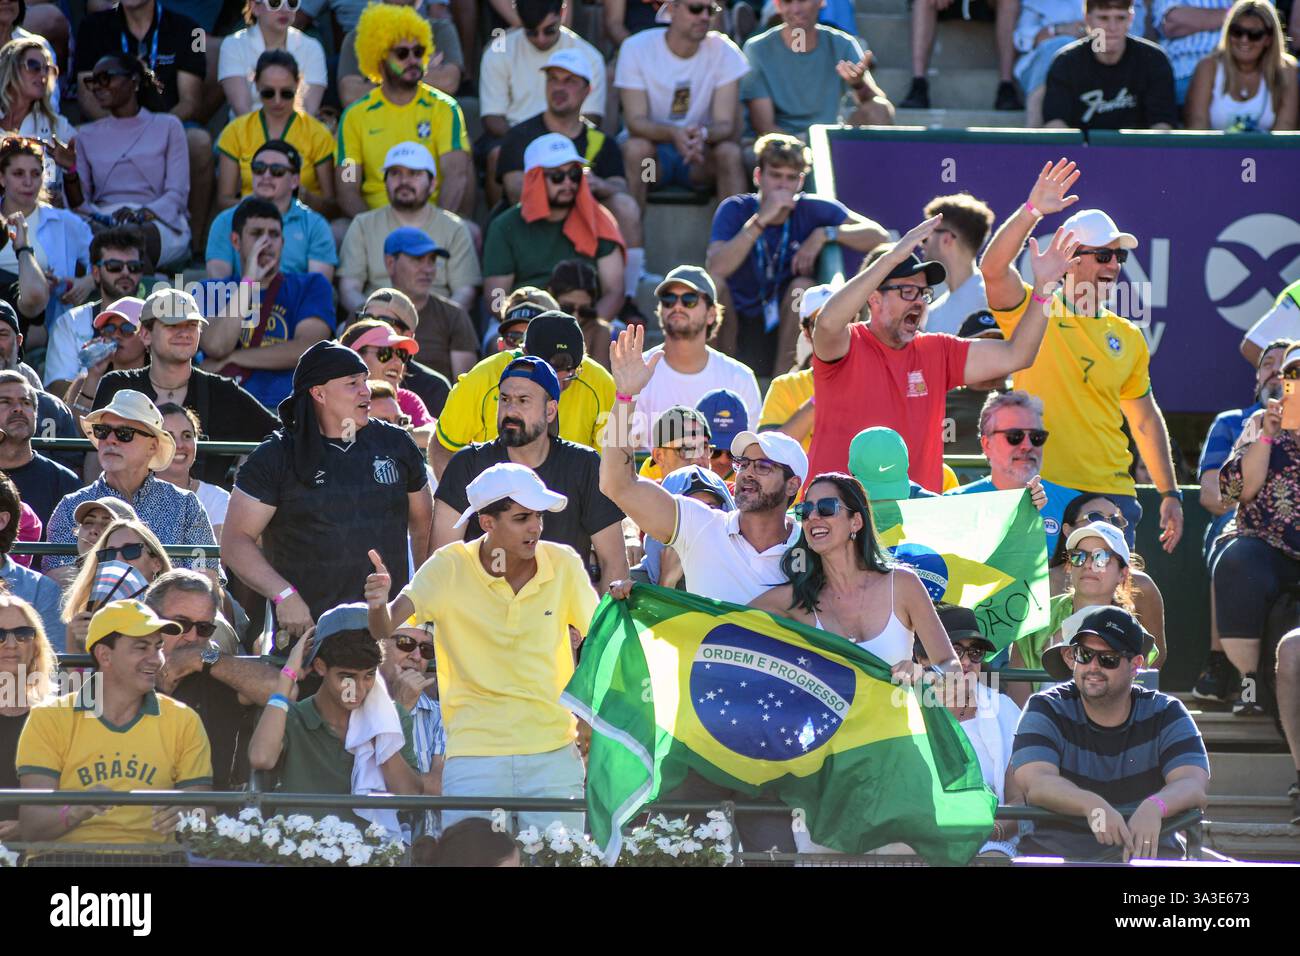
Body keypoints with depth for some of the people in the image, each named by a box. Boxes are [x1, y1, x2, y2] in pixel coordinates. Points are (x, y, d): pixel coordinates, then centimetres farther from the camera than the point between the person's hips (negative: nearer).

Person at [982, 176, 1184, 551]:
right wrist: (1031, 211, -27)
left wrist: (1170, 494, 17)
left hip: (1111, 493, 4)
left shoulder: (1128, 337, 14)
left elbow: (1146, 421, 20)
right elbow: (993, 268, -17)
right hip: (1041, 491, -4)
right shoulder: (1031, 312, 2)